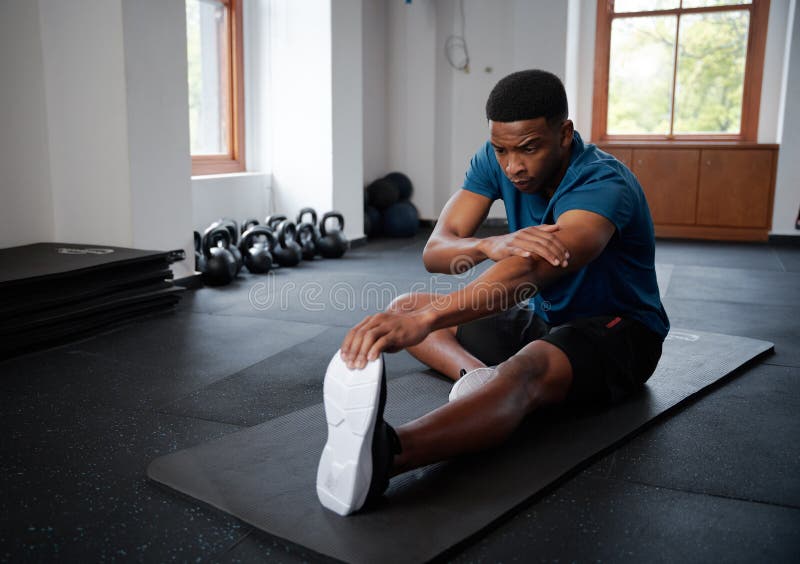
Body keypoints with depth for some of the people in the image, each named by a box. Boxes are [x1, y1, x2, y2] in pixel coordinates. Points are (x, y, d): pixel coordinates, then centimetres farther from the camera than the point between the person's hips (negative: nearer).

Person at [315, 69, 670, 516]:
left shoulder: (605, 185, -27)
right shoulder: (494, 162, -6)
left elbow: (534, 267, -47)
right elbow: (436, 250, -16)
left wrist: (428, 318, -62)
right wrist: (492, 245, -41)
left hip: (620, 331, -8)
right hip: (542, 318, 8)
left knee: (526, 369, -43)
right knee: (404, 307, -1)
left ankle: (382, 454, -70)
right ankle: (477, 375, -32)